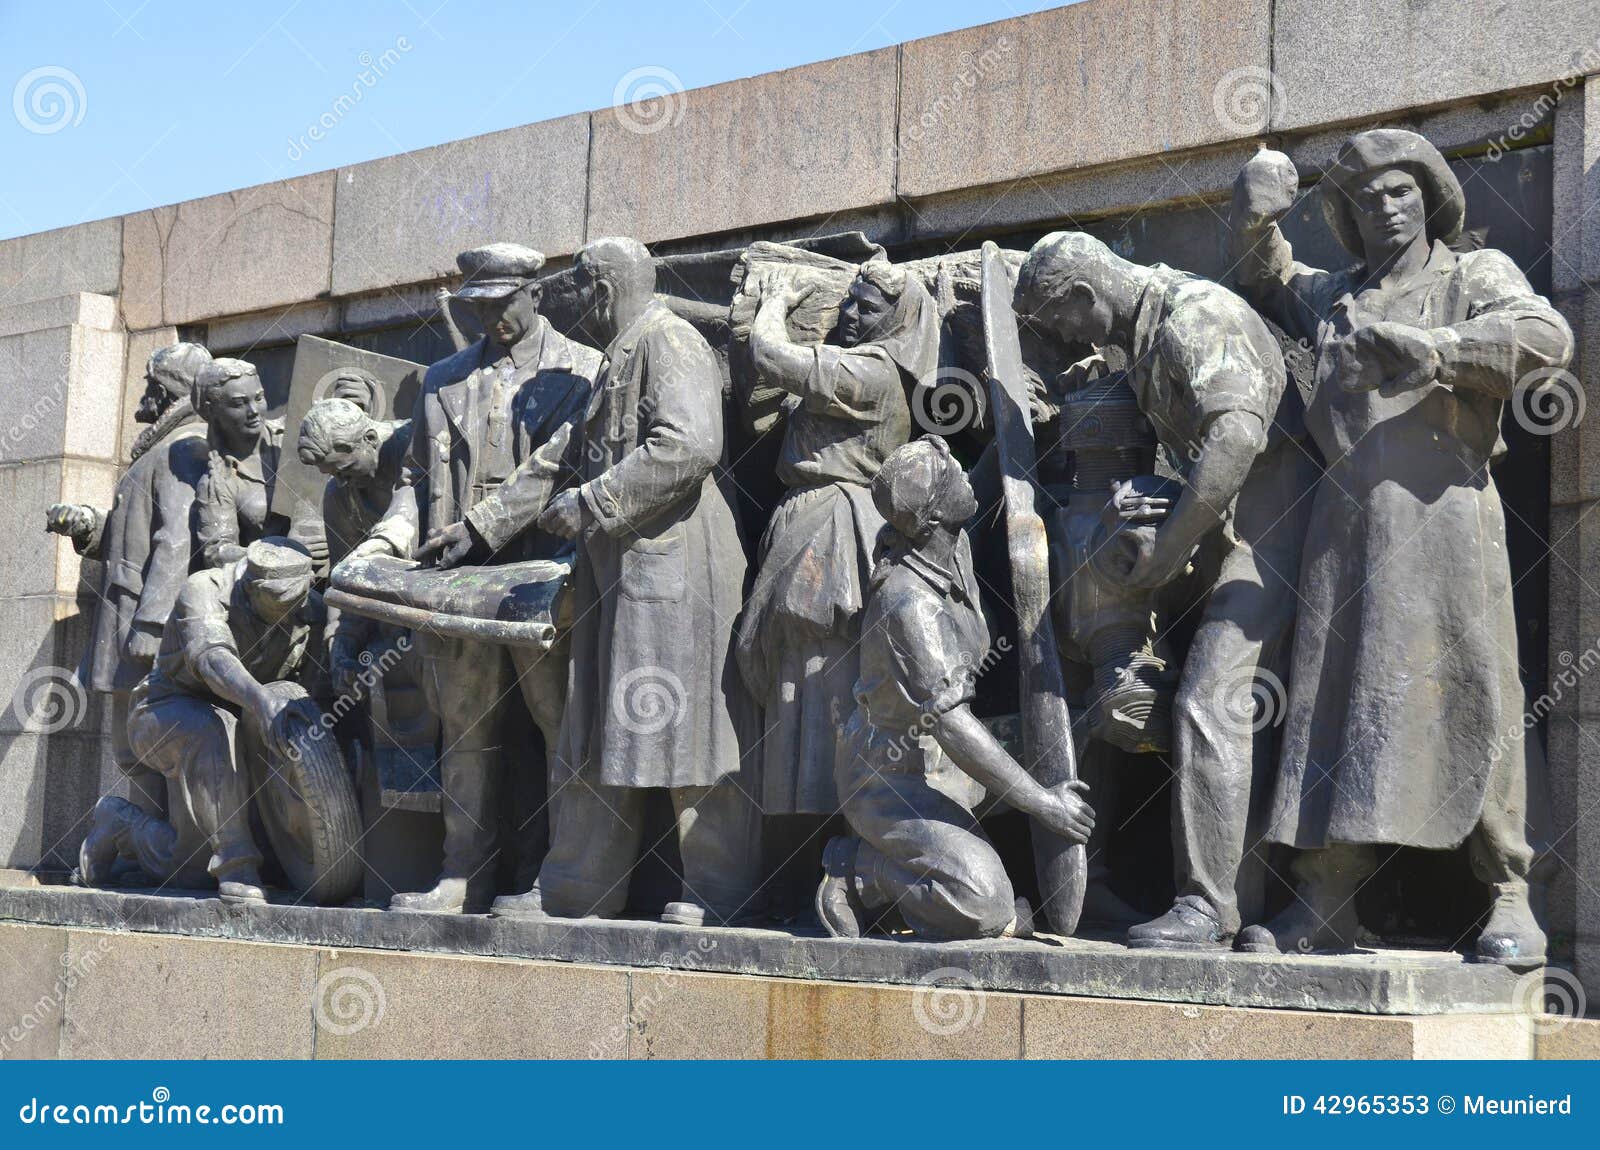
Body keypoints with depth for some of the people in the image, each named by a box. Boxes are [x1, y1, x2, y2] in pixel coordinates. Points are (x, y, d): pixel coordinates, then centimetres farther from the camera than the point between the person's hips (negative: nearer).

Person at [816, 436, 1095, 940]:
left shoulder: (954, 546, -3)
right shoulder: (910, 601, -27)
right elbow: (953, 725, -29)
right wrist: (1042, 803, -26)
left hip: (943, 774, 9)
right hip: (893, 780, -9)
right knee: (983, 908, -24)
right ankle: (856, 868, -4)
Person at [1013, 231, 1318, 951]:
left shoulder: (1196, 314, -15)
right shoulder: (1146, 338, 18)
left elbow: (1239, 434, -29)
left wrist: (1169, 542, -22)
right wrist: (1152, 506, 1)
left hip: (1269, 531, -11)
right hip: (1241, 535, 11)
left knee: (1210, 702, -15)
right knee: (1244, 715, 9)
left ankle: (1206, 905, -13)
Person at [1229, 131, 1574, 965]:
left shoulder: (1475, 276, 11)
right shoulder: (1328, 296, 23)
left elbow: (1545, 335, -8)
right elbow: (1262, 282, 42)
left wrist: (1426, 349, -17)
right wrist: (1255, 221, 20)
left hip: (1445, 516, -4)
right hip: (1345, 524, 4)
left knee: (1471, 699, -8)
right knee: (1333, 700, -1)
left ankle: (1510, 896, -3)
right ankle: (1323, 903, 0)